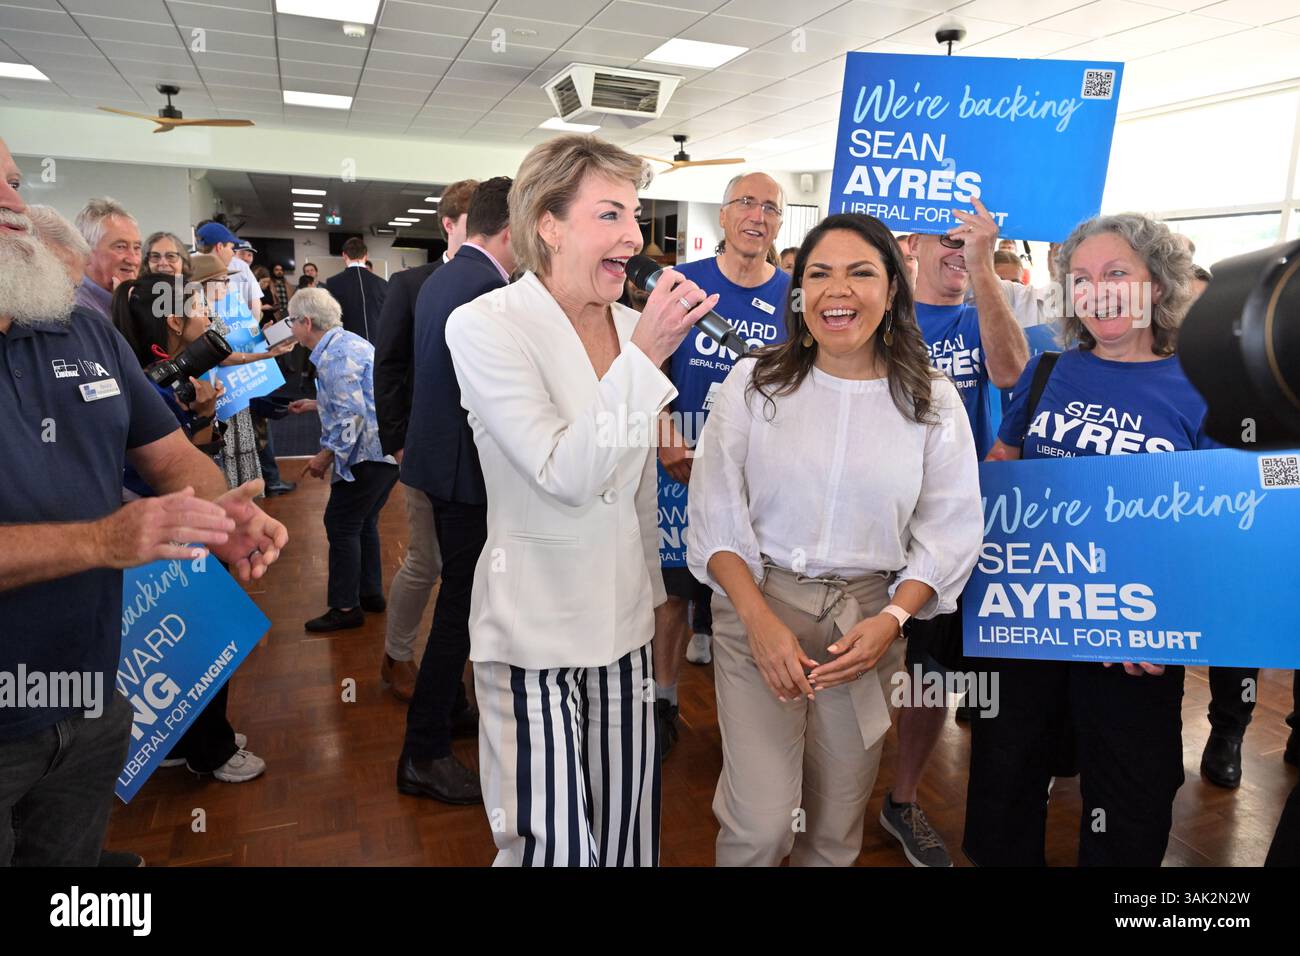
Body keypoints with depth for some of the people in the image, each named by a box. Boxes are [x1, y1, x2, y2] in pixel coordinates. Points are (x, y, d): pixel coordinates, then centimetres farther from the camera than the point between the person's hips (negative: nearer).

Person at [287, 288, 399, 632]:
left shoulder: (334, 355, -16)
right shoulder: (348, 342, 15)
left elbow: (352, 414, -24)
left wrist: (326, 455, -16)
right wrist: (315, 405, 31)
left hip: (368, 453, -10)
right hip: (387, 449, 10)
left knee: (341, 526, 0)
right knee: (363, 523, 20)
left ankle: (346, 607, 9)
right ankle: (371, 593, 31)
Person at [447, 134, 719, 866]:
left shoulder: (634, 324, 4)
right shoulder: (485, 326, -13)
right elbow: (565, 475, -22)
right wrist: (646, 355, -25)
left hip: (624, 614, 6)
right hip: (534, 621, -5)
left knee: (626, 827, 16)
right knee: (554, 842, 3)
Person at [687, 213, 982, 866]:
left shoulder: (931, 402, 0)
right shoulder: (753, 384, -4)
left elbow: (948, 532, 2)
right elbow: (716, 516, -3)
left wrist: (891, 620, -12)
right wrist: (760, 618, -14)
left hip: (868, 619, 2)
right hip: (757, 605, -1)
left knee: (836, 826, 14)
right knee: (761, 826, -4)